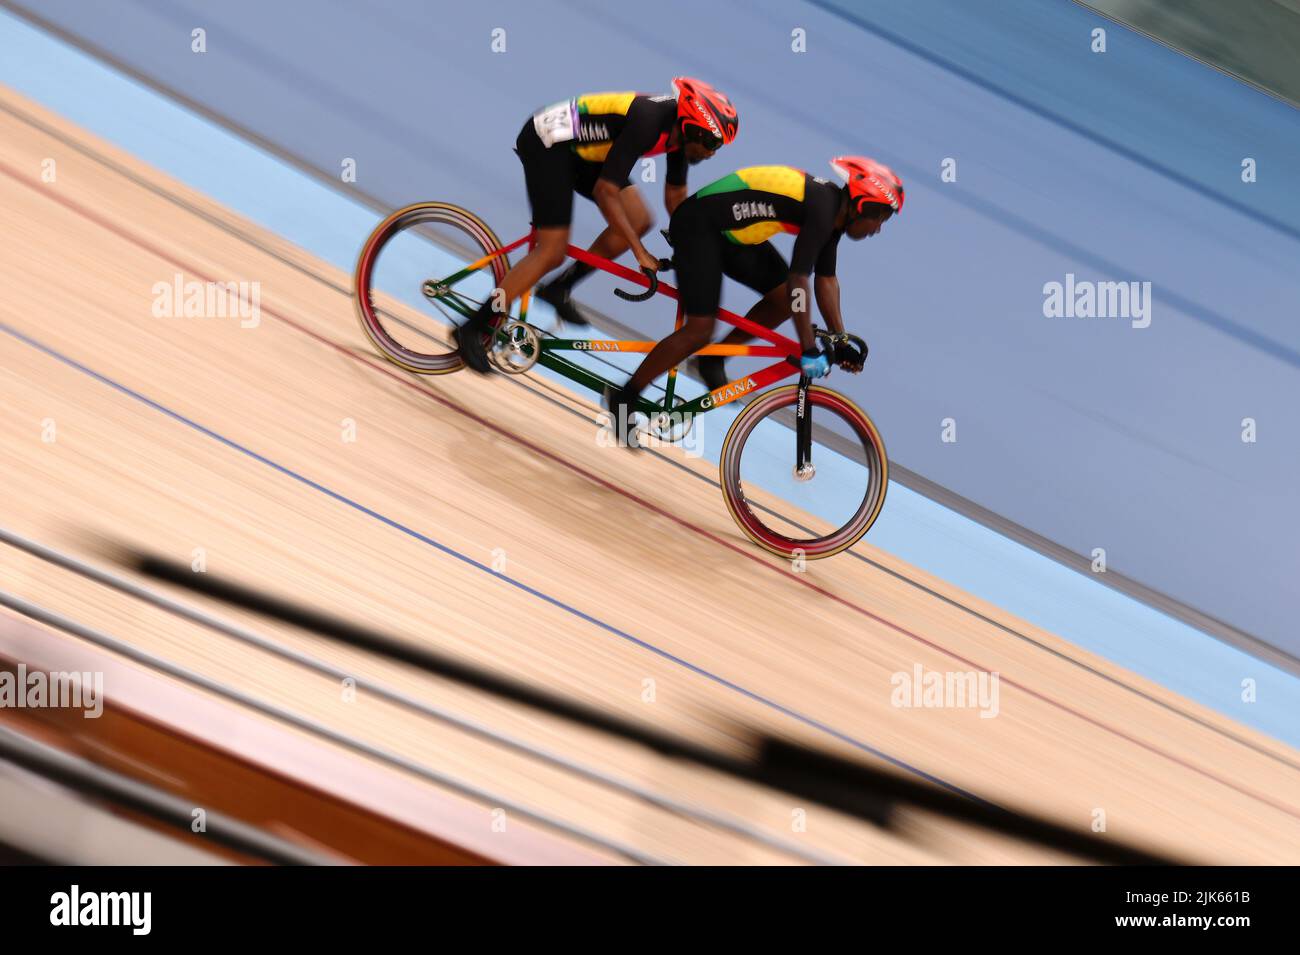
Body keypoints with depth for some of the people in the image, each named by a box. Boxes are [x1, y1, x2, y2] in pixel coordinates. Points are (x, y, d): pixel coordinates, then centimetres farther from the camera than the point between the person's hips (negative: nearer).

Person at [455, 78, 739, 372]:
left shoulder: (679, 126, -4)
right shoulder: (647, 123, -31)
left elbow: (675, 195, 10)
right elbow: (605, 191, -29)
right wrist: (640, 252, -26)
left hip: (577, 149, 9)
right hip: (547, 142, -9)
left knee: (639, 221, -2)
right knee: (552, 251, -14)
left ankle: (559, 289, 8)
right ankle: (473, 330, -6)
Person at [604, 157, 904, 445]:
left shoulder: (834, 211, 4)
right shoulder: (822, 209, -24)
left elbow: (826, 280, 12)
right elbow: (798, 279, -29)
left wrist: (840, 340, 10)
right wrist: (809, 351, -27)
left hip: (730, 232, 9)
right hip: (696, 224, -9)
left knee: (783, 299, 1)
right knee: (700, 330, -13)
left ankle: (713, 360, 12)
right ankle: (622, 399, -1)